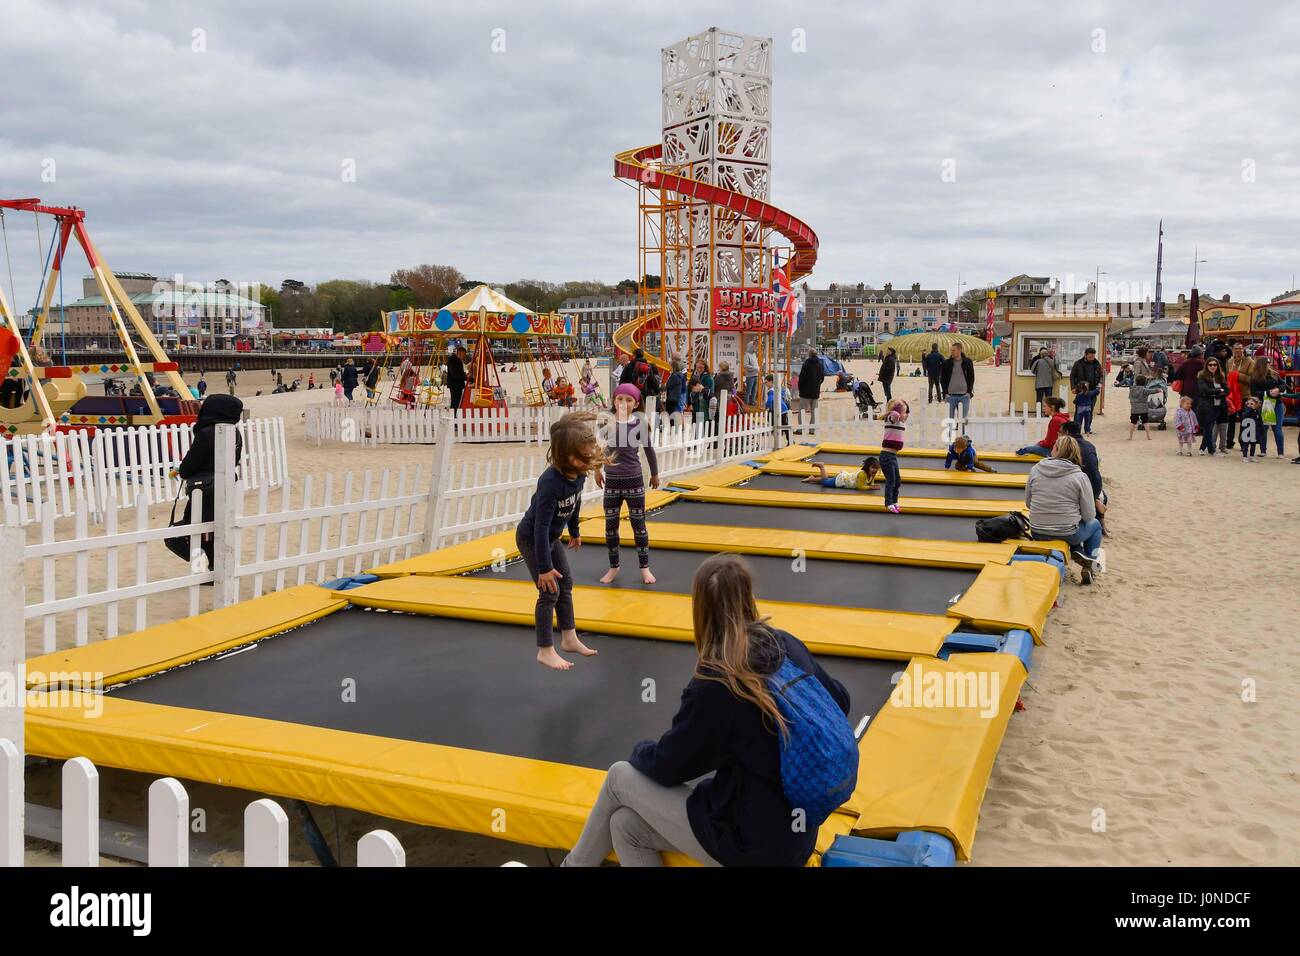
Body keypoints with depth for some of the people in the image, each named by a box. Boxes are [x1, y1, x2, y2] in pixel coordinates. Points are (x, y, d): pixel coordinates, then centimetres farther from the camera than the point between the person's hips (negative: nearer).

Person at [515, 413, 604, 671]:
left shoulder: (578, 473, -13)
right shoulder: (551, 482, -37)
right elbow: (540, 526, -34)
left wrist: (574, 531, 23)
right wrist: (544, 567, -30)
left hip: (551, 537, 8)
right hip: (530, 539, -8)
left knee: (566, 583, 15)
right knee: (549, 591, -6)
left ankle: (569, 638, 30)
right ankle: (545, 651, 5)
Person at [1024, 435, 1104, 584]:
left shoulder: (1035, 470, -5)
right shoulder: (1080, 477, -12)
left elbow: (1028, 503, 5)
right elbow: (1089, 516, -8)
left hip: (1037, 534, 3)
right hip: (1068, 534, -3)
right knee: (1095, 524, 31)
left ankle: (1077, 551, 12)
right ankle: (1090, 561, 17)